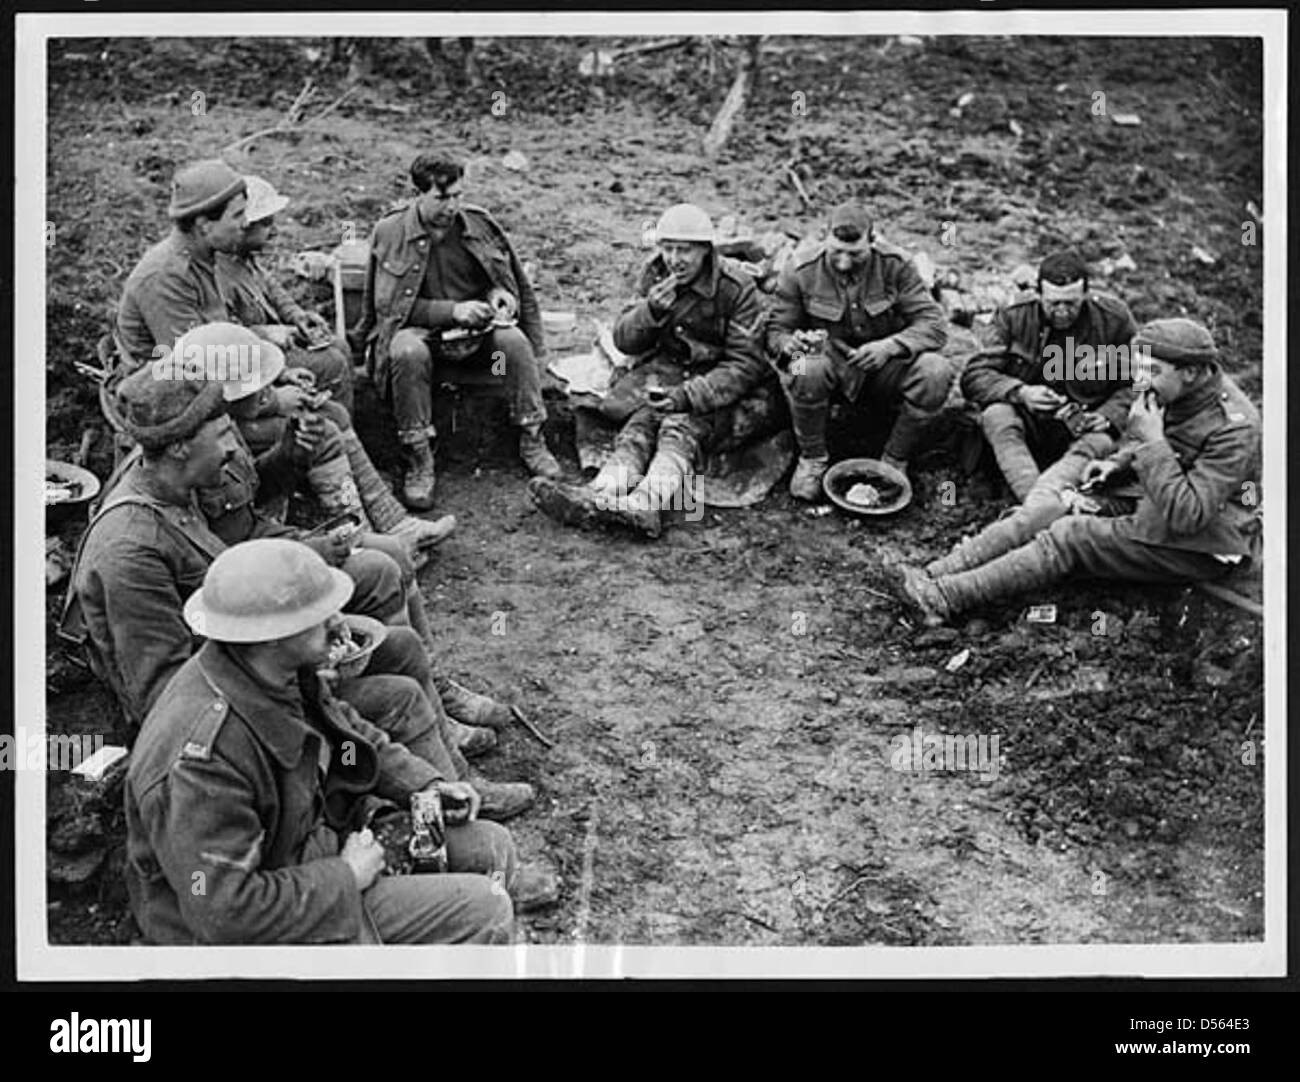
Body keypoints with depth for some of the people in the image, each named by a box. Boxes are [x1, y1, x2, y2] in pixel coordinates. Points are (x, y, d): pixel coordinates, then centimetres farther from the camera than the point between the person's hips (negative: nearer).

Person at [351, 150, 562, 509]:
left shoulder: (479, 223, 1)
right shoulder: (389, 232, -8)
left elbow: (508, 279, 16)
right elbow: (389, 304, -11)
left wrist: (500, 294, -9)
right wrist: (452, 310, -20)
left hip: (478, 329, 3)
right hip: (419, 328, -2)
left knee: (514, 339, -28)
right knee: (407, 352, -36)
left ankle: (532, 440, -13)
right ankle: (418, 460, -27)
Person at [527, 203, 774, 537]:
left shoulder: (737, 289, -9)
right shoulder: (653, 274, 6)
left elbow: (744, 364, -13)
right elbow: (623, 341, 6)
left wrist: (689, 396, -26)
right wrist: (651, 310, -17)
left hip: (718, 384, -4)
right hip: (663, 372, 4)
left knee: (681, 428, -34)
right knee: (639, 425, -27)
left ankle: (646, 503, -61)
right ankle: (599, 496, -54)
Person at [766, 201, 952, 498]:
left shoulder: (895, 265, -10)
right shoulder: (799, 272, -10)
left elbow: (933, 326, -13)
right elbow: (775, 332, -5)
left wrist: (889, 346, -33)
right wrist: (791, 343, -31)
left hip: (882, 369, 1)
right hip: (831, 364, -1)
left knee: (936, 372, -29)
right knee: (806, 369, -37)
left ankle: (894, 463, -8)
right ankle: (812, 460, -9)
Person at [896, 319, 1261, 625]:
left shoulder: (1234, 426, -26)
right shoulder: (1169, 391, 0)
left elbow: (1187, 515, -32)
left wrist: (1152, 442, -32)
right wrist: (1119, 462, 0)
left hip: (1202, 545, -8)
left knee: (1072, 535, -23)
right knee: (1049, 508, -11)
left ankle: (947, 596, -28)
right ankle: (938, 573, -21)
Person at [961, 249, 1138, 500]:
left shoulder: (1114, 319, -5)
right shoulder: (1013, 317, -6)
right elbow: (974, 376, -9)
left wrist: (1108, 417, -17)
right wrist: (1020, 393, -27)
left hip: (1085, 425, 0)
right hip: (1027, 423, 0)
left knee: (1103, 443, -33)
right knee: (996, 416, -32)